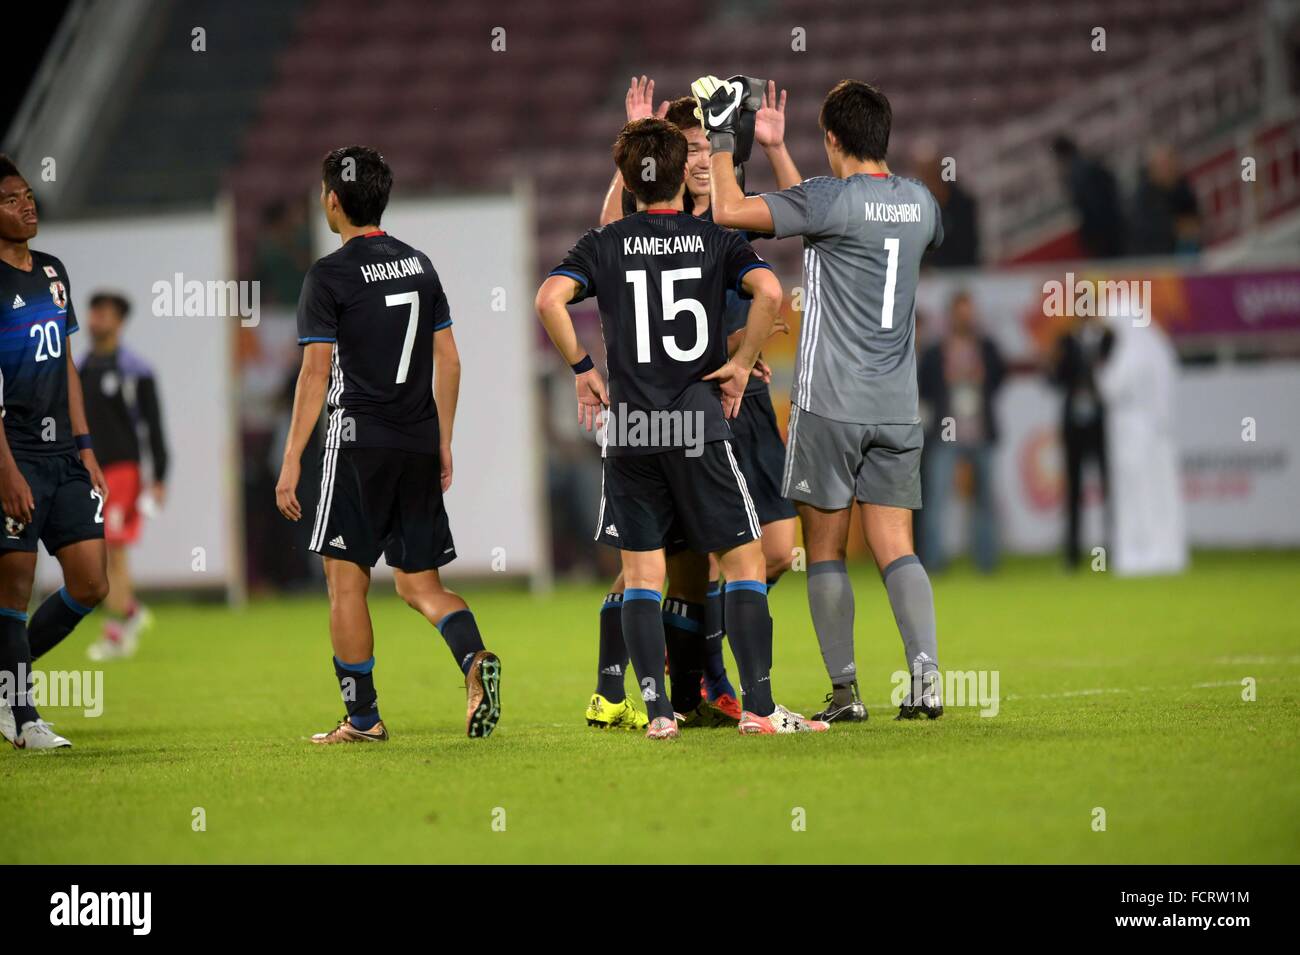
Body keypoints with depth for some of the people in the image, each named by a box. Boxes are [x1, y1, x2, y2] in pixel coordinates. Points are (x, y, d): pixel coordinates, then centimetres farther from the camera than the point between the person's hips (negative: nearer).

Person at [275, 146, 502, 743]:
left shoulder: (330, 276, -7)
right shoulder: (419, 264, 11)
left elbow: (316, 373, -11)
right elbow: (448, 362, 13)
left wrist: (291, 461, -9)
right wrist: (443, 443, 20)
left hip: (359, 437, -6)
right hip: (419, 445, 6)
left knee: (345, 579, 3)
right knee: (419, 582, 10)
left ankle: (363, 717, 3)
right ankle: (474, 657, -17)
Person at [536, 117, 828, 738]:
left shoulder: (604, 245, 5)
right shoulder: (716, 241, 3)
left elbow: (550, 299, -11)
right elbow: (769, 292, -15)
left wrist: (581, 368, 1)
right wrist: (741, 362, -3)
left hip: (628, 431, 2)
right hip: (698, 429, -1)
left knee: (641, 574, 7)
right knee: (743, 560, 4)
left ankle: (656, 709, -1)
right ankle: (757, 706, -3)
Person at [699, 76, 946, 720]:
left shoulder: (831, 200, -12)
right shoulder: (921, 203, 8)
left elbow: (729, 211, -14)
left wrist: (722, 138, 0)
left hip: (829, 405, -5)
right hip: (897, 408, 5)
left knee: (825, 550, 5)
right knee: (895, 548, 3)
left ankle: (844, 689, 3)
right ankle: (925, 672, -15)